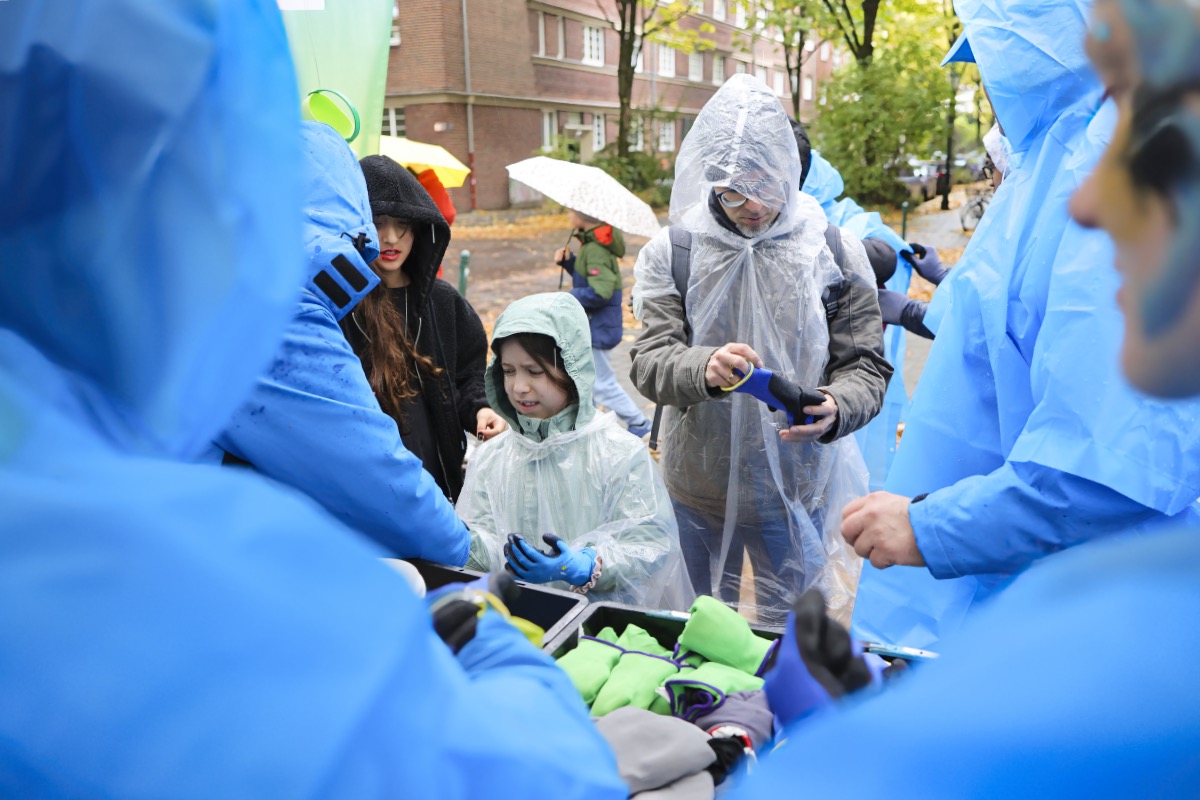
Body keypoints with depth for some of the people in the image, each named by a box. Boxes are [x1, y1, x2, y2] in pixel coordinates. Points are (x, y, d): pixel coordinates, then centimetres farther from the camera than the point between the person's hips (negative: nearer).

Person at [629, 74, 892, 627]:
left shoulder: (833, 253, -5)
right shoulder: (670, 254, -6)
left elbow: (866, 365, -4)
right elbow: (650, 361, -13)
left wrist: (836, 409, -27)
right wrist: (704, 368, -36)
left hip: (795, 488, 0)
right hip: (699, 489, 1)